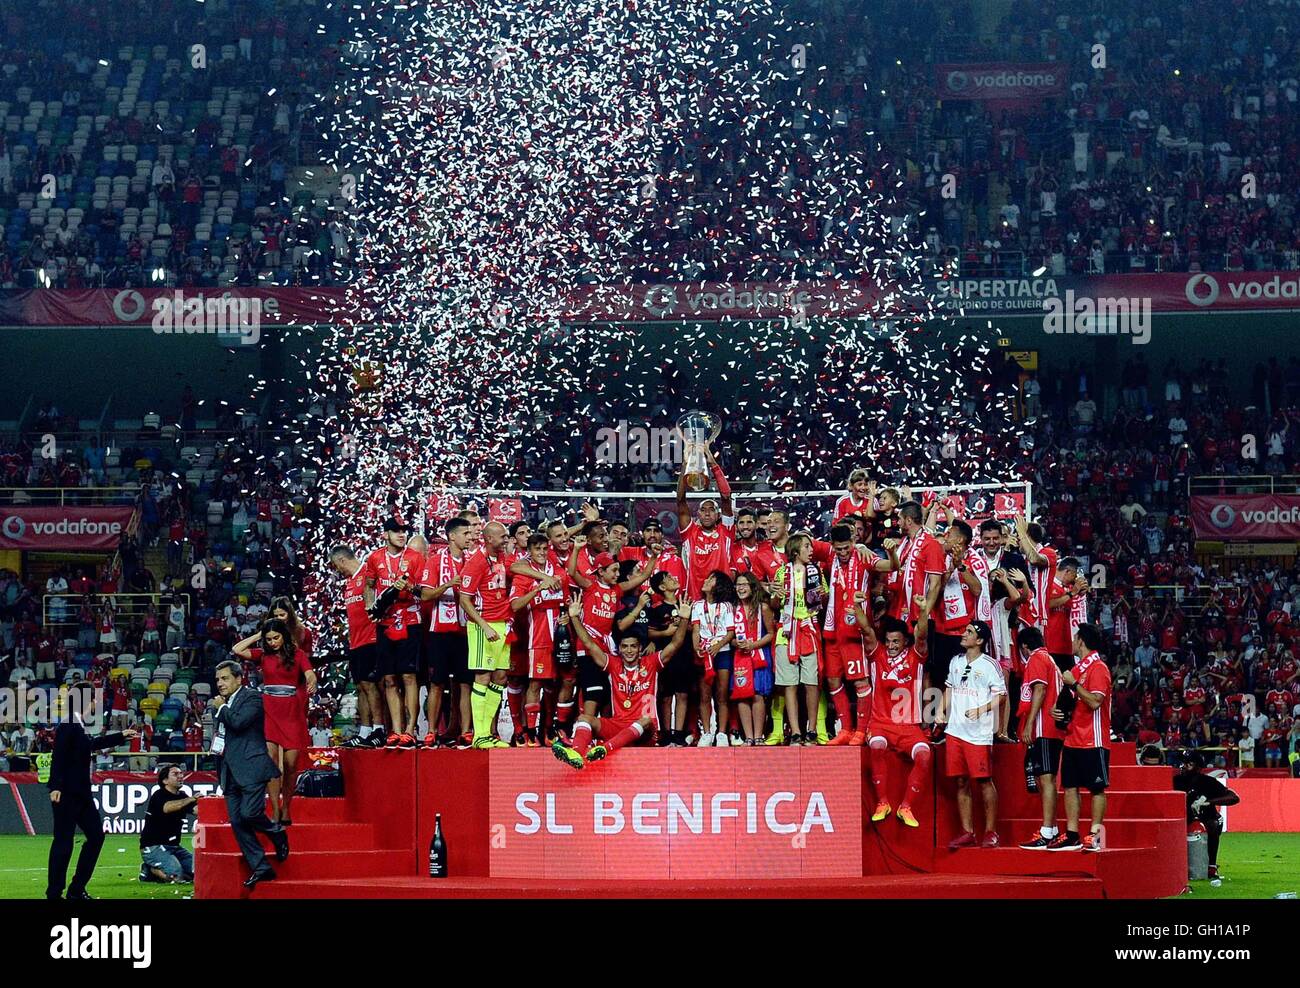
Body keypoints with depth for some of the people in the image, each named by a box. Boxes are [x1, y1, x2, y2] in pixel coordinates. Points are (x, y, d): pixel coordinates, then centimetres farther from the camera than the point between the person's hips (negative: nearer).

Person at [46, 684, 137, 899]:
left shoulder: (79, 726, 13)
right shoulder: (68, 726, -14)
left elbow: (92, 744, 33)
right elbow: (57, 758, -20)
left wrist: (121, 736, 44)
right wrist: (55, 787, -28)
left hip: (80, 793, 10)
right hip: (66, 793, -10)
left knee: (96, 835, 11)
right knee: (63, 841, -6)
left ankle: (76, 889, 18)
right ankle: (54, 893, -1)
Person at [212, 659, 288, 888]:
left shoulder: (251, 697, -4)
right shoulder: (224, 702, 20)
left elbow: (238, 722, -20)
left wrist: (221, 708, -5)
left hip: (250, 768, -8)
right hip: (231, 772, 8)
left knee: (250, 814, -20)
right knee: (237, 823, 0)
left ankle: (277, 834, 11)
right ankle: (260, 868, 3)